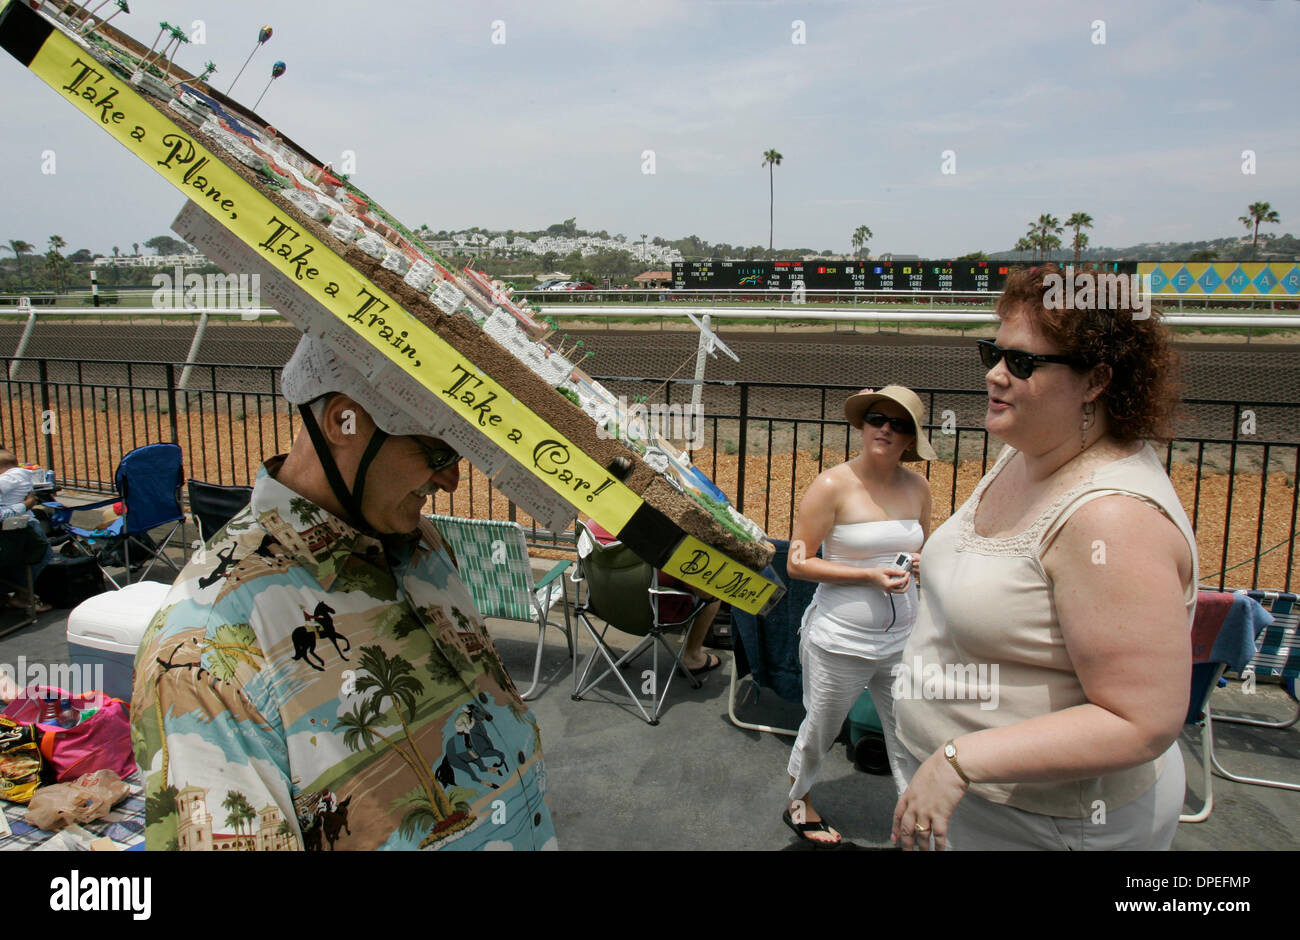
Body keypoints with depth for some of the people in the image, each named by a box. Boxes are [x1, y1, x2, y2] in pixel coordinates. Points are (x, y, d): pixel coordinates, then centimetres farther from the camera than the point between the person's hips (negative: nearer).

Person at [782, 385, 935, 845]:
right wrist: (868, 575, -21)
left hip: (901, 639, 4)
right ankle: (798, 803, 44)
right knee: (820, 730, 16)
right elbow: (797, 563, -13)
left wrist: (922, 563, -4)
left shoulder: (917, 487, 2)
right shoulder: (833, 485, -14)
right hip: (840, 640, -4)